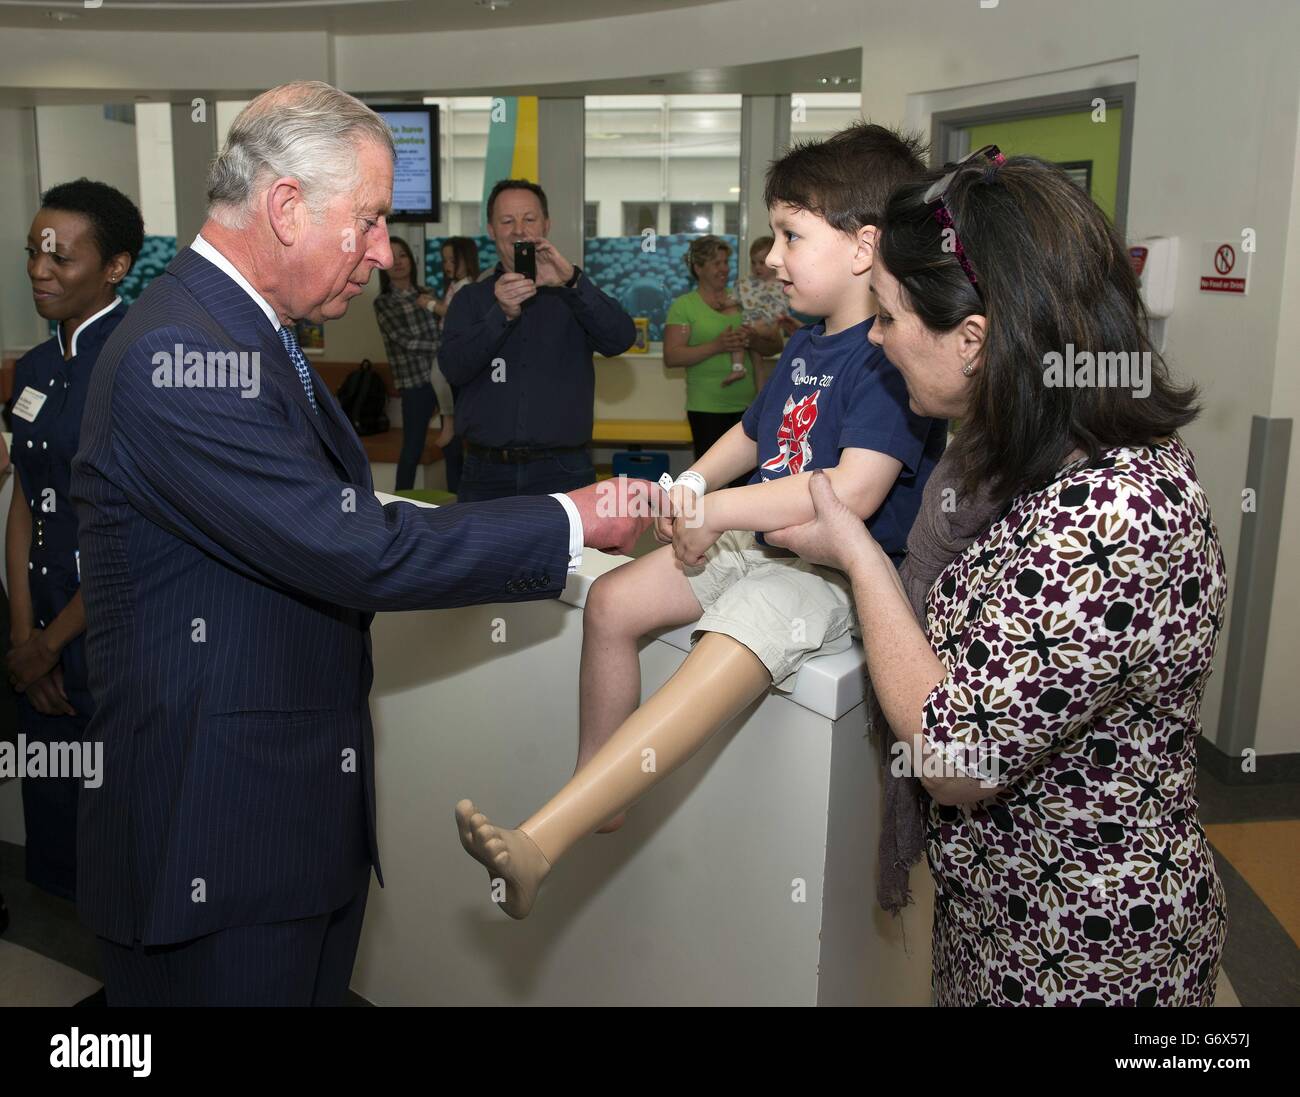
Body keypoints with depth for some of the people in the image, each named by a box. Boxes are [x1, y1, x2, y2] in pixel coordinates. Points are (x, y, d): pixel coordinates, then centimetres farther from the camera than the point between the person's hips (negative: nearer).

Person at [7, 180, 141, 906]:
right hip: (46, 648, 7)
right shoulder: (36, 368, 9)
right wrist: (23, 635, 0)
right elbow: (24, 507, 10)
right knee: (52, 841, 18)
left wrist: (51, 641, -8)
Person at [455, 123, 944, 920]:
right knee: (612, 600, 0)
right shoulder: (806, 348, 13)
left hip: (838, 573, -10)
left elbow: (854, 492, -30)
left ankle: (540, 843, -39)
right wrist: (690, 486, 9)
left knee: (721, 667, -33)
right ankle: (598, 799, 9)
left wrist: (715, 510, -23)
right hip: (759, 546, 10)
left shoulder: (891, 357, -17)